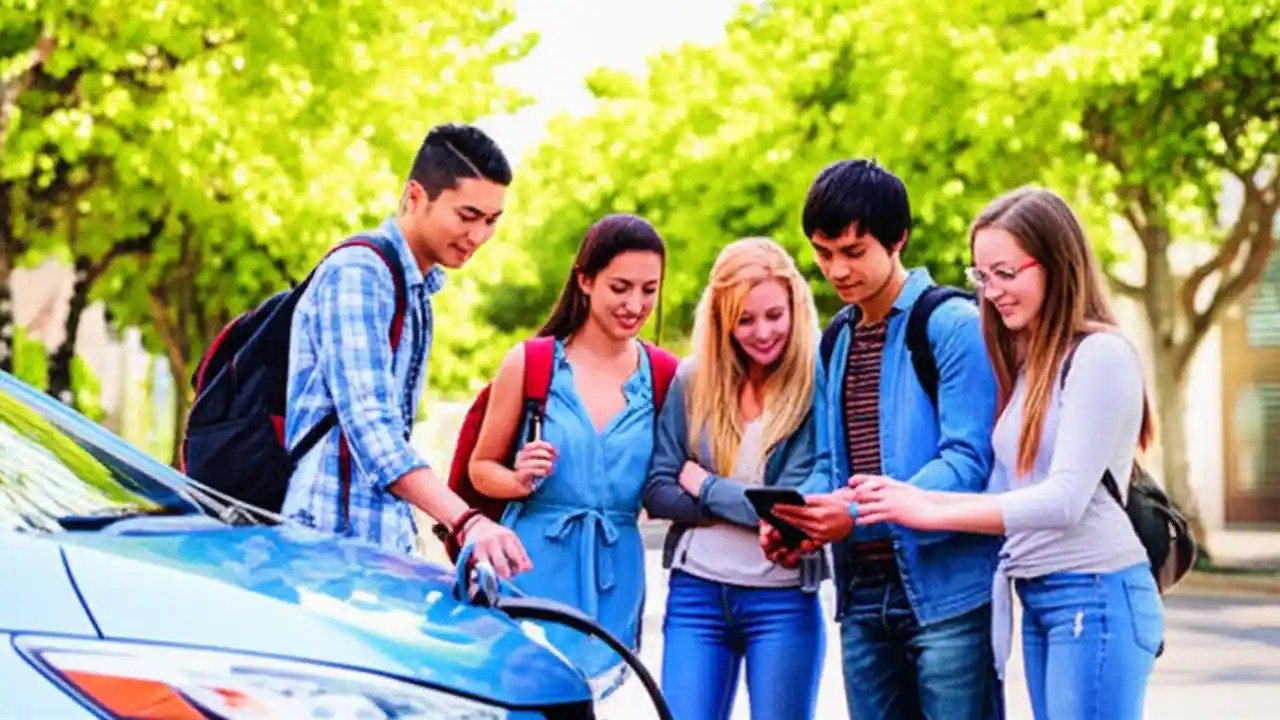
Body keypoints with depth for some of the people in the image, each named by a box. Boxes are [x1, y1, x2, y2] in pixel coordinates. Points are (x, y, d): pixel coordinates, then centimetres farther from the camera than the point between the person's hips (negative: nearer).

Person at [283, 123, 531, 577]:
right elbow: (368, 425, -25)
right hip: (333, 539, -9)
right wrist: (465, 521, -35)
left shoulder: (418, 290, 16)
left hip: (385, 541, 9)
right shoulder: (358, 274, -13)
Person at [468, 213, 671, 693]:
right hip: (534, 569, -2)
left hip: (613, 582, 2)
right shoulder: (530, 363, -1)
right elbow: (481, 467, 7)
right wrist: (519, 482, -13)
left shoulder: (663, 378, 4)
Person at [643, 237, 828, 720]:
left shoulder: (816, 386, -7)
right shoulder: (692, 380, 3)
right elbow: (657, 493, 0)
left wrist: (703, 485, -4)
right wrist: (753, 505, -11)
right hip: (695, 592, 3)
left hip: (783, 602, -3)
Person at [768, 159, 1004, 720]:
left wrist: (858, 513, -26)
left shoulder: (954, 326, -9)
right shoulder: (836, 344, 15)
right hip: (863, 595, 7)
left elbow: (968, 461, -16)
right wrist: (799, 517, -5)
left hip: (946, 591, -7)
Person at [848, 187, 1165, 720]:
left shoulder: (1100, 355, -10)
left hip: (1097, 596, -8)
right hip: (1037, 599, 8)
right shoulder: (1025, 364, 15)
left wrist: (930, 513, -18)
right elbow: (1010, 493, 9)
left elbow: (1065, 499, -18)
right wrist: (915, 497, -6)